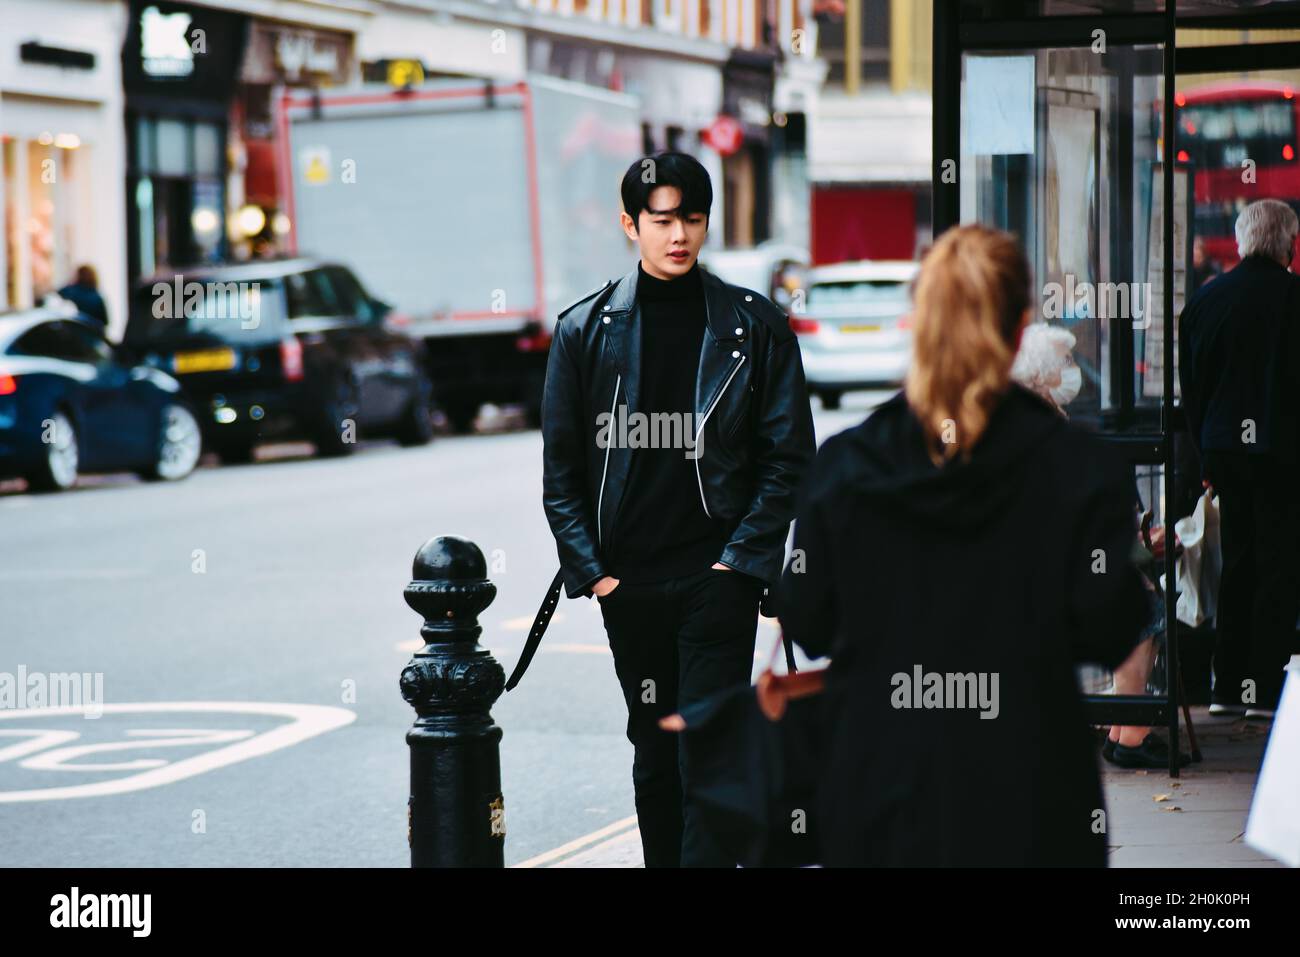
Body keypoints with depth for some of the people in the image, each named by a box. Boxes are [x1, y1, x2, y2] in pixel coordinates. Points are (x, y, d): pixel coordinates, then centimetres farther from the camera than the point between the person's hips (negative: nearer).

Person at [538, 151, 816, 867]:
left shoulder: (754, 326, 1)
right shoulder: (585, 329, 4)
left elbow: (789, 456, 1)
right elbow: (561, 466, 7)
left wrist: (743, 559, -7)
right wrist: (589, 570, -1)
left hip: (718, 575, -2)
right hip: (626, 584, 2)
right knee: (654, 752, 12)